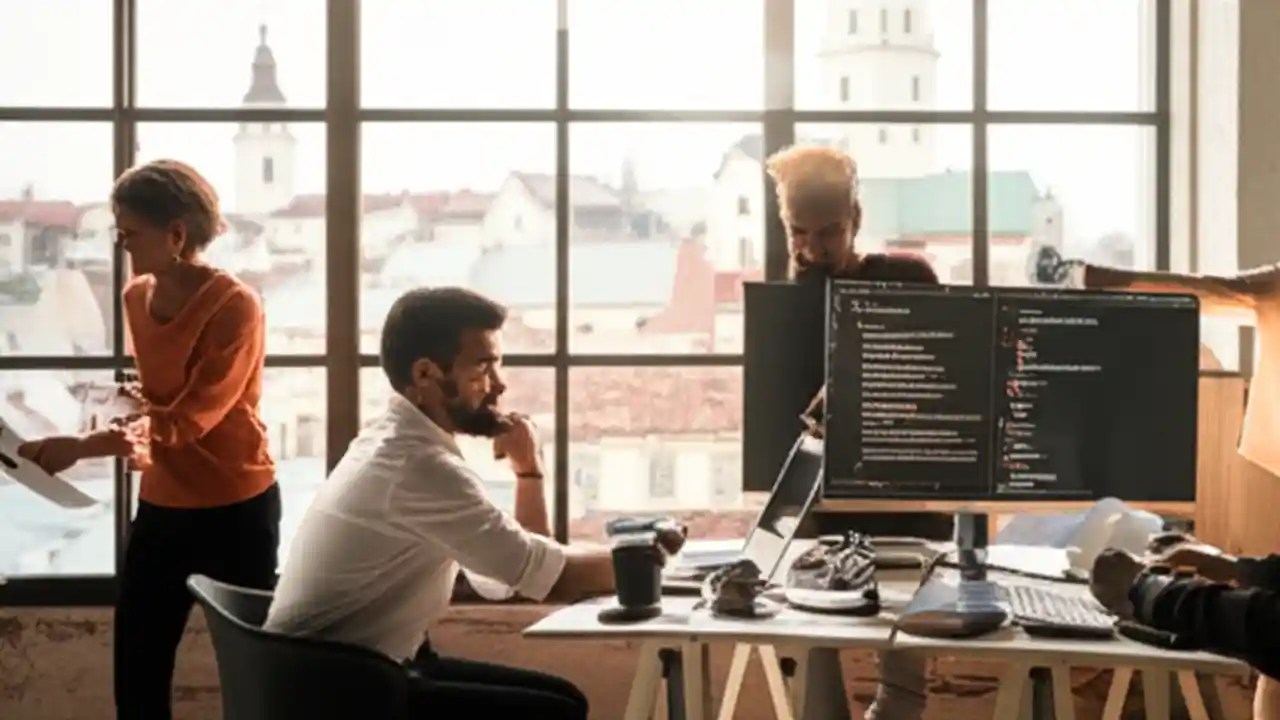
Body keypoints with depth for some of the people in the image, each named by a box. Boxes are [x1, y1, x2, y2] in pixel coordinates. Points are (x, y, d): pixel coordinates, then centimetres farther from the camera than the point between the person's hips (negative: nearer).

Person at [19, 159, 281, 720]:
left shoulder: (234, 305, -18)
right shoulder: (136, 297, 4)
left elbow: (188, 419, -22)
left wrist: (78, 448, -26)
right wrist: (134, 435, -2)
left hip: (236, 508, -6)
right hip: (161, 504, 7)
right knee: (136, 666, 8)